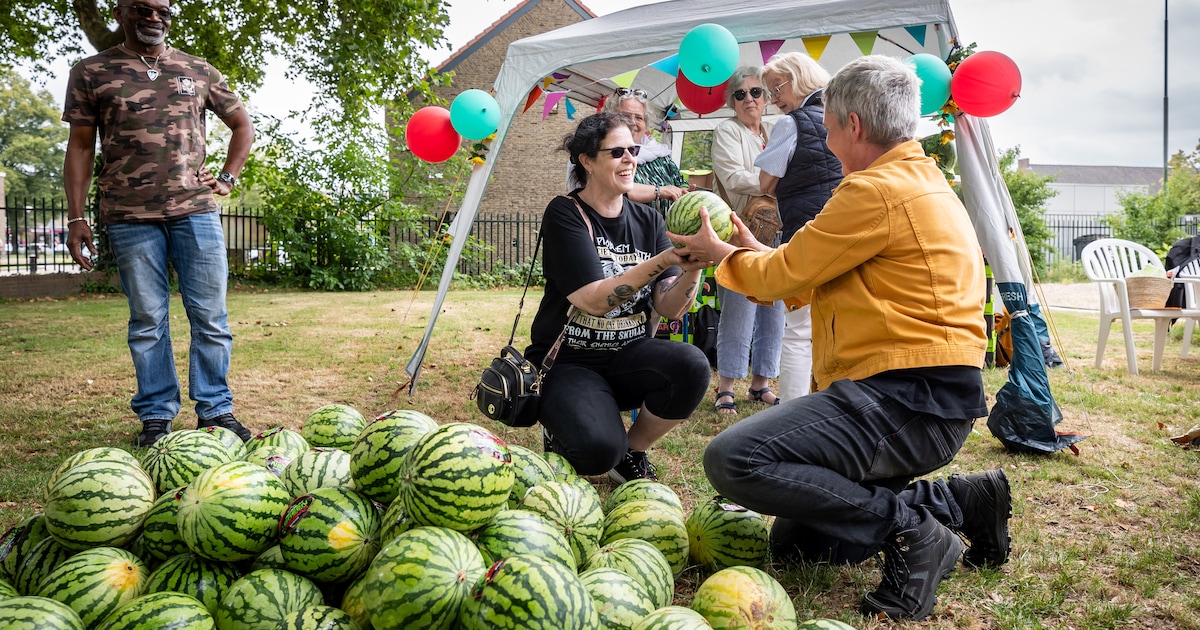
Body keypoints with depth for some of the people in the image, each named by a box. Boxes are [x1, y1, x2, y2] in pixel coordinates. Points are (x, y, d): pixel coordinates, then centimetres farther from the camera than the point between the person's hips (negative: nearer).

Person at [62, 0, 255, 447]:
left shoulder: (199, 72, 12)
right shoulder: (91, 73, 8)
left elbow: (242, 125, 22)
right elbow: (80, 147, 7)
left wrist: (227, 177, 9)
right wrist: (76, 218, 0)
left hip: (196, 211, 1)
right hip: (130, 217, -1)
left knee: (210, 317, 0)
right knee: (147, 321, 3)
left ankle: (216, 411, 10)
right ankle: (156, 418, 13)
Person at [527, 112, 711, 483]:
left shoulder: (647, 221, 5)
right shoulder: (566, 215, -9)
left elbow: (670, 308, -4)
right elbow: (595, 300, -21)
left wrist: (692, 268, -25)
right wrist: (662, 261, -30)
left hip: (628, 356, 5)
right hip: (568, 362, -4)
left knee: (691, 366, -28)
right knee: (598, 449, -31)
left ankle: (631, 453, -1)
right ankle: (559, 432, 8)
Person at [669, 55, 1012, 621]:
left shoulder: (876, 191, -14)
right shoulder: (926, 183, 20)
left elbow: (786, 278, -6)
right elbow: (819, 279, 25)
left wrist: (721, 255, 12)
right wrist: (757, 253, 29)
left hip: (907, 400, -11)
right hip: (929, 400, 11)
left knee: (733, 458, -22)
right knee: (795, 539, 15)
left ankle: (909, 529, -14)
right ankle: (963, 502, 12)